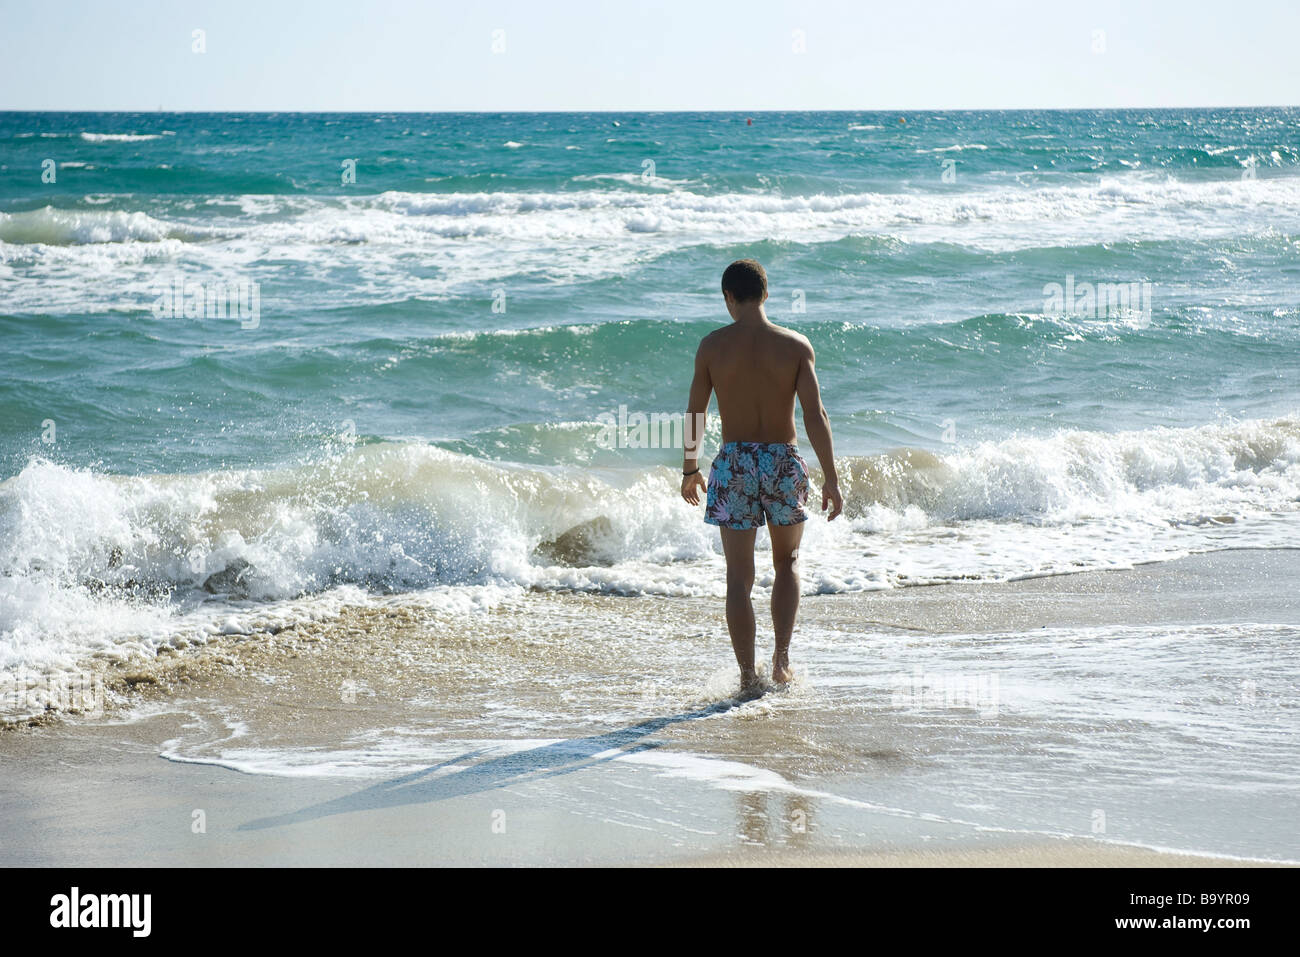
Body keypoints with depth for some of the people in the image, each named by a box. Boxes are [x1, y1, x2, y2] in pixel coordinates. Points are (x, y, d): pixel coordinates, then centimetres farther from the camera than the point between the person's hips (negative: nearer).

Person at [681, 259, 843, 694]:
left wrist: (689, 469, 14)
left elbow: (694, 414, 0)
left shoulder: (713, 345, -4)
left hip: (734, 464, -1)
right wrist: (831, 479, -4)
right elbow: (815, 417, -9)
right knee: (787, 561, 22)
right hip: (784, 462, 1)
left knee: (739, 576, 7)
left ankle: (748, 674, 5)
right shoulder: (796, 346, -5)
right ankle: (781, 657, 10)